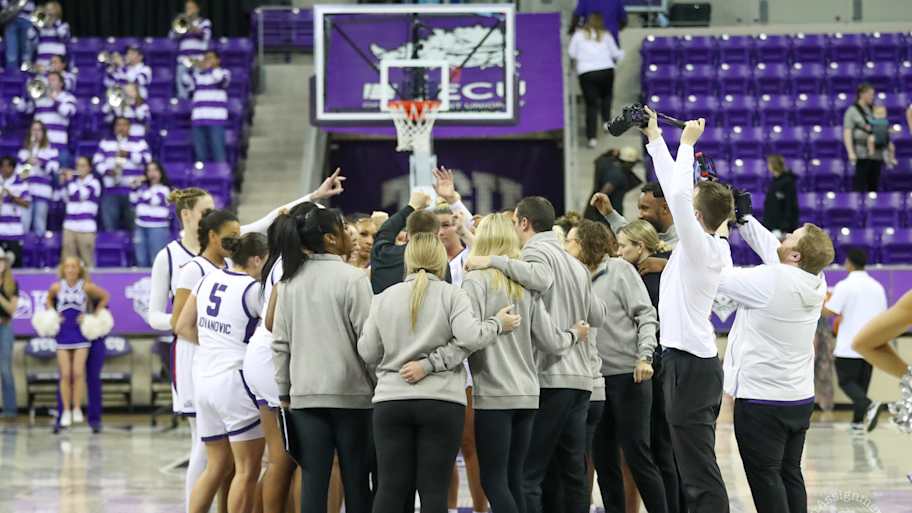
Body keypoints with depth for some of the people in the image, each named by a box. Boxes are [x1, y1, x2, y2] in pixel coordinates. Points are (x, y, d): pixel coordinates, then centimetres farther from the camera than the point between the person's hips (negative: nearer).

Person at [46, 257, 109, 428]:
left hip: (81, 334, -1)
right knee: (65, 374, -1)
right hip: (63, 334, 1)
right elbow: (49, 300, 20)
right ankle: (66, 411, 5)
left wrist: (94, 315, 1)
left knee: (78, 373, -7)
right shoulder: (57, 287, -1)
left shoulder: (86, 287, -6)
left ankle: (77, 409, 2)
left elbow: (105, 297, 6)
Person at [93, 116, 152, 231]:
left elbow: (147, 159, -4)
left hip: (133, 191, -1)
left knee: (133, 225, -4)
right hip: (111, 191, 1)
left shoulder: (139, 143, 10)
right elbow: (97, 161, 8)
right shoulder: (106, 143, 15)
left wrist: (129, 155, -15)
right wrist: (106, 170, -11)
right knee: (109, 226, -2)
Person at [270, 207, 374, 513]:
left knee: (313, 480, 1)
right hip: (351, 393, -4)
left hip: (305, 395, 4)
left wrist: (284, 391, 15)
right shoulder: (352, 278, -9)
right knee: (355, 480, 5)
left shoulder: (290, 281, 7)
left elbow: (280, 342, 8)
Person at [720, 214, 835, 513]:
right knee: (790, 474, 13)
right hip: (800, 398, 7)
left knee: (764, 477, -3)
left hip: (761, 400, -7)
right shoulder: (815, 284, -1)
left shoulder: (771, 281, -22)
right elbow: (771, 249, 12)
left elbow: (721, 277, -11)